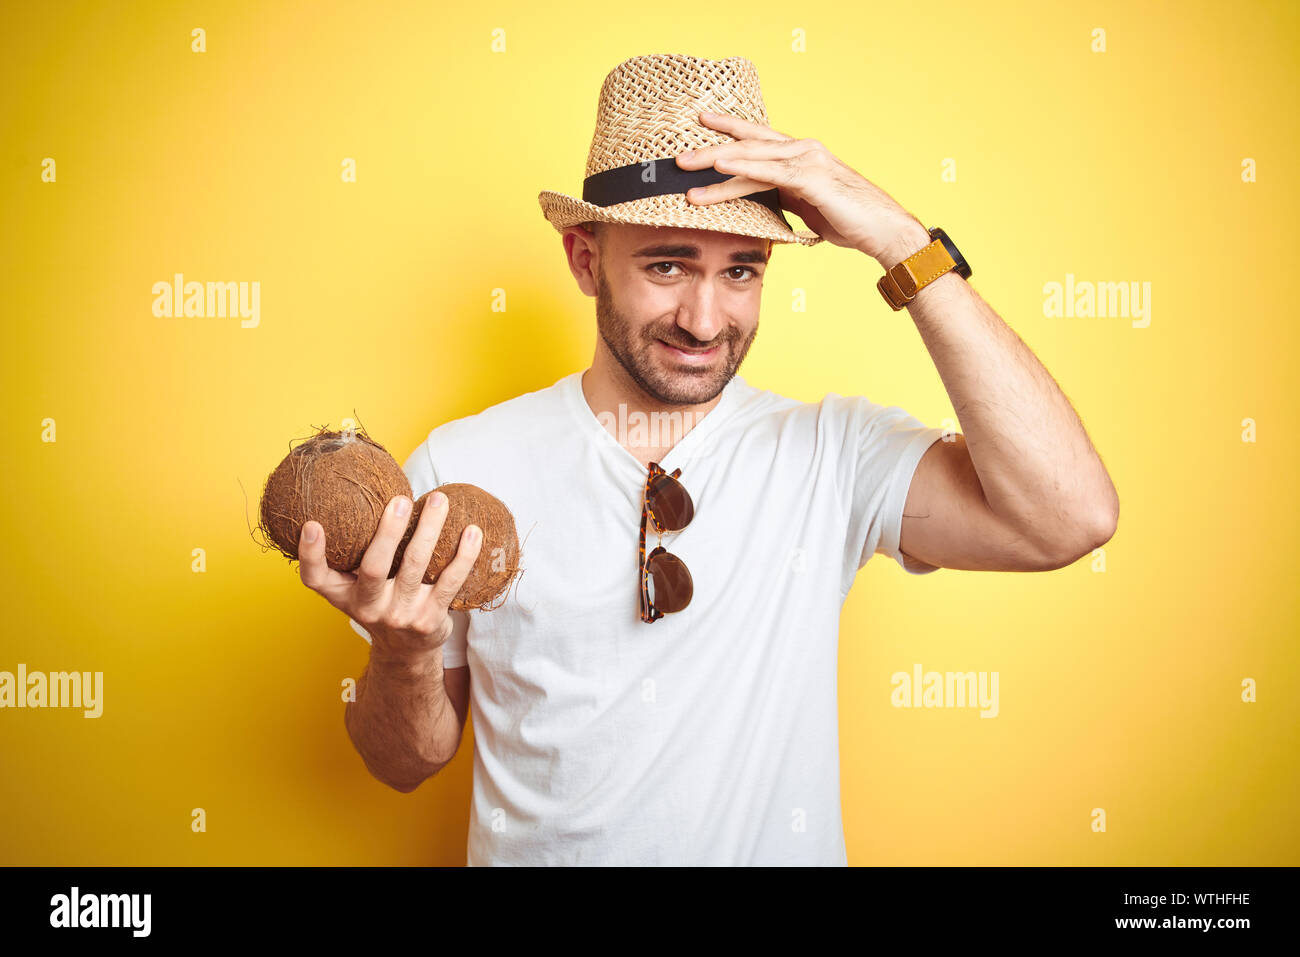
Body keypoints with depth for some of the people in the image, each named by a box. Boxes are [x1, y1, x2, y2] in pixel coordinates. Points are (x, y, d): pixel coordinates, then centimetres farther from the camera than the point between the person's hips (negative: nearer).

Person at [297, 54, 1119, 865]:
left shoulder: (832, 454, -10)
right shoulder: (462, 466, -10)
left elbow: (1069, 518, -26)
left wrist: (902, 242, -25)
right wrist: (403, 656, -24)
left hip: (778, 847, 1)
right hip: (531, 848, 0)